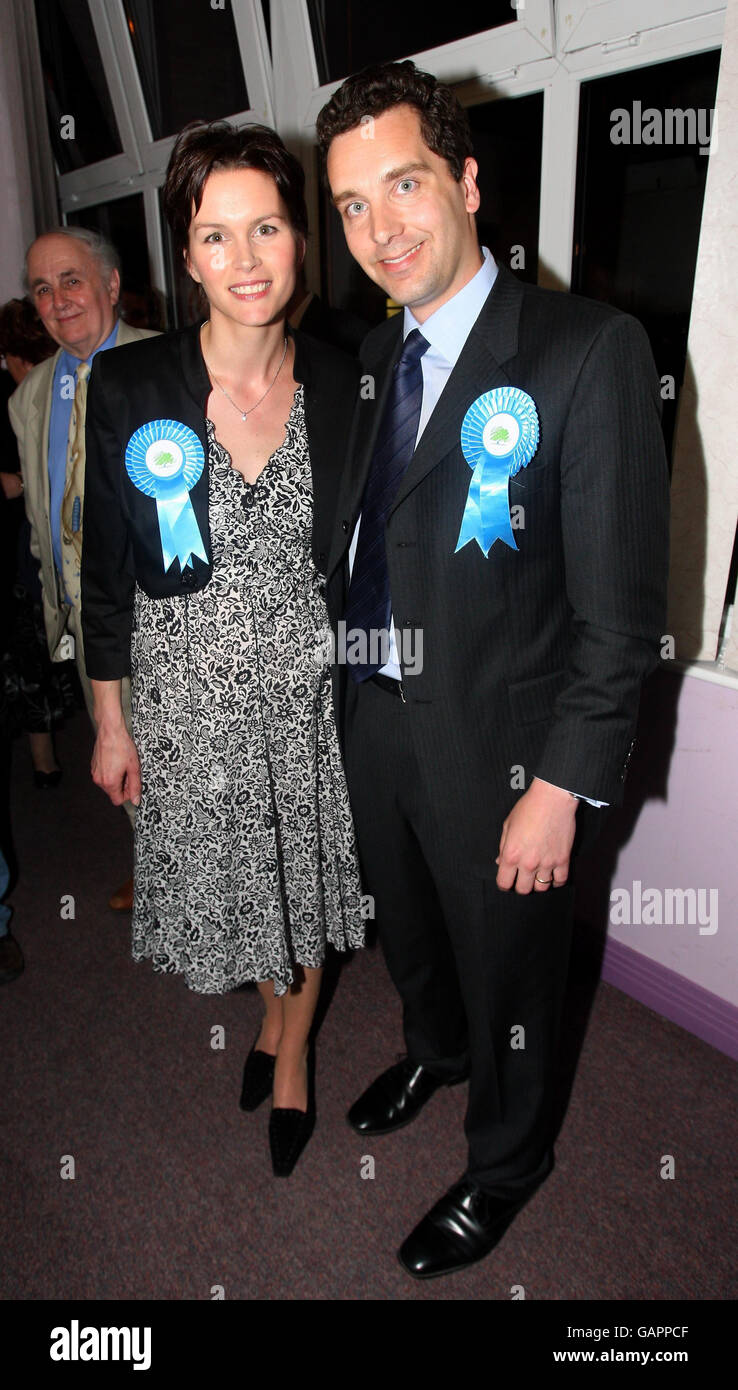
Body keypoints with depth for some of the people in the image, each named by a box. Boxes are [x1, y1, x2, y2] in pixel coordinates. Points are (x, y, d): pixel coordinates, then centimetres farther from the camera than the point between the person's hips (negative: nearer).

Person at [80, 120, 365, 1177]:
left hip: (305, 688, 1)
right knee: (228, 880, 18)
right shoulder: (128, 389, -11)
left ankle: (291, 1050, 48)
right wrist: (111, 722, -1)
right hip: (187, 699, -1)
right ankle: (273, 1012, 55)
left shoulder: (340, 384, -6)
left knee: (303, 877, 17)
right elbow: (106, 571, -5)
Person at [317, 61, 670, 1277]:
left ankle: (506, 1163, 47)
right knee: (408, 931, 28)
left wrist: (564, 785, -19)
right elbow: (366, 540, 9)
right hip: (376, 721, 6)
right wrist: (347, 690, 8)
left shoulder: (589, 349, -17)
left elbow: (622, 605, -19)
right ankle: (433, 1049, 61)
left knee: (506, 971, 17)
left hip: (497, 749, -6)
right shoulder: (379, 355, 5)